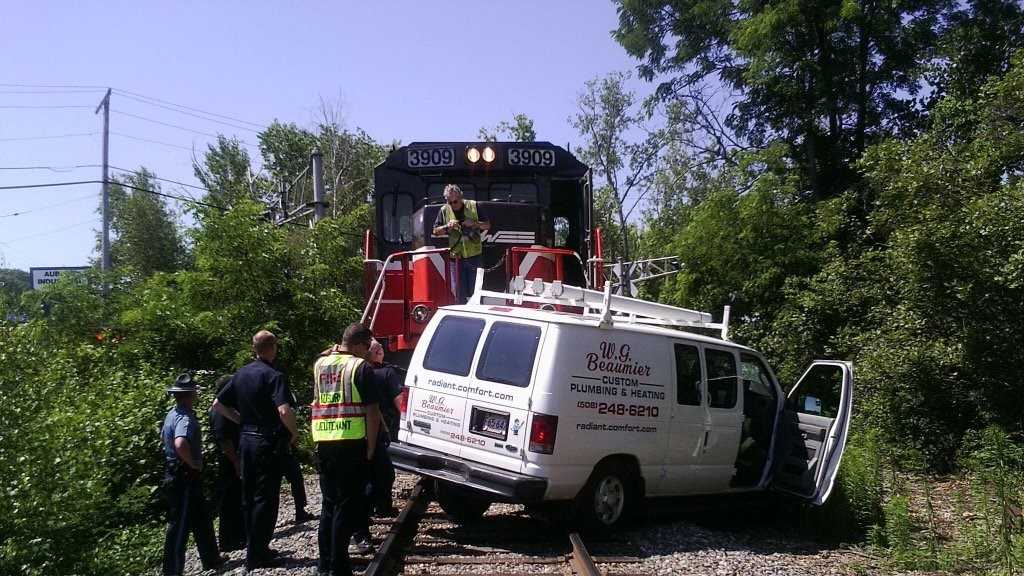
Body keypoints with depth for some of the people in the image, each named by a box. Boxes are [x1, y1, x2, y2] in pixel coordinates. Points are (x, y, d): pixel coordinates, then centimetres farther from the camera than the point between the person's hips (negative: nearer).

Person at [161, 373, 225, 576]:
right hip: (185, 476, -10)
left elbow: (164, 436, 25)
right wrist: (193, 463, -23)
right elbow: (180, 444, -41)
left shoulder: (172, 414, 8)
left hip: (174, 473, 10)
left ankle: (211, 558, 31)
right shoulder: (186, 418, -23)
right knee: (180, 524, -1)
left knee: (201, 519, 20)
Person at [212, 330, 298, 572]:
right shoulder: (273, 376, -16)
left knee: (249, 496, 15)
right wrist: (293, 432, -13)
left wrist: (242, 420, 15)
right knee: (266, 498, 0)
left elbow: (218, 404, 13)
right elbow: (284, 410, -29)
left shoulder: (241, 374, 7)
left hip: (246, 439, 8)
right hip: (268, 442, -7)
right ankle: (257, 555, 5)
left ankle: (255, 547, 26)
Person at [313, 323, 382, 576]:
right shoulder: (360, 367, -9)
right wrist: (370, 449, -4)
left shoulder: (320, 363, 9)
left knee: (329, 502, 17)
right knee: (348, 505, 1)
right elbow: (371, 412, -11)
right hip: (351, 443, -6)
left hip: (323, 442, 7)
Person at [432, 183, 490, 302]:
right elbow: (435, 231, 6)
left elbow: (487, 225, 4)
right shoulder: (444, 211, 3)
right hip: (456, 257, 1)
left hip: (474, 255, -1)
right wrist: (447, 226, -12)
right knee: (461, 293, 4)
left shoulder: (473, 206, 1)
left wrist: (474, 223, -15)